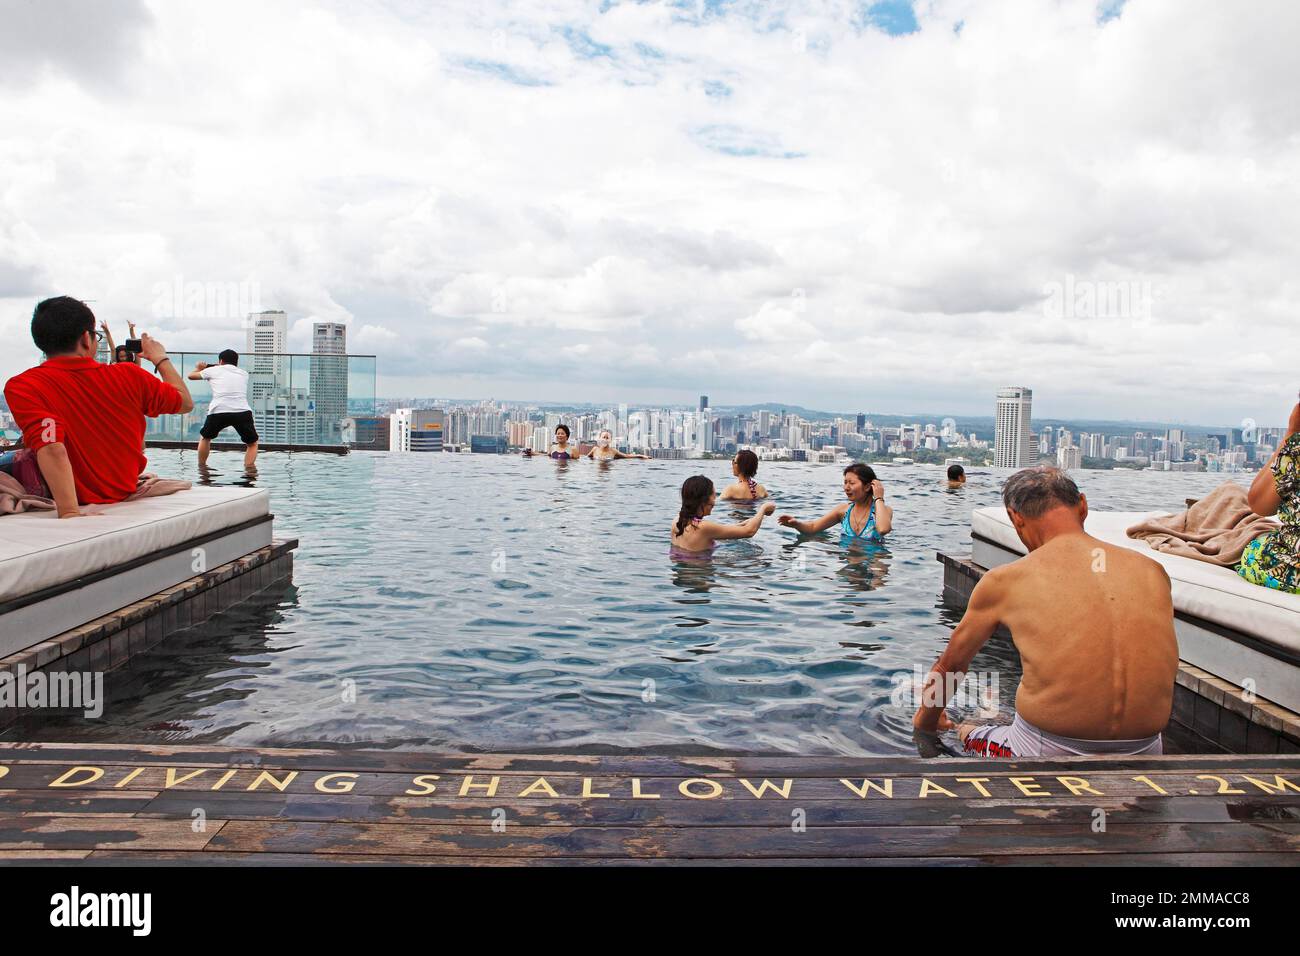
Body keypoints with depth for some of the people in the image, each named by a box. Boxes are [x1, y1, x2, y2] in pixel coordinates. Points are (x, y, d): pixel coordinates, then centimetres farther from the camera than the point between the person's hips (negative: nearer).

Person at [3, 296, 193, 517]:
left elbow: (52, 449, -31)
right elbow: (186, 402, 8)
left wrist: (70, 514, -37)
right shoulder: (129, 375, -7)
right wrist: (160, 358, 22)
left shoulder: (22, 387, -16)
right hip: (129, 496, 3)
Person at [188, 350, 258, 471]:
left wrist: (199, 368, 59)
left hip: (218, 411, 0)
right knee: (252, 443, 19)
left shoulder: (214, 370, 20)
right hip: (243, 412, 0)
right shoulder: (244, 374, 26)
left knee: (205, 437, 29)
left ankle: (202, 467, 31)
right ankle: (249, 467, -2)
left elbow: (191, 375, 37)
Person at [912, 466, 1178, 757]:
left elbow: (952, 663, 14)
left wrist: (927, 718, 35)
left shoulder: (1004, 582, -1)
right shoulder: (1153, 572, 5)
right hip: (1144, 750, 0)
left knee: (967, 732, 30)